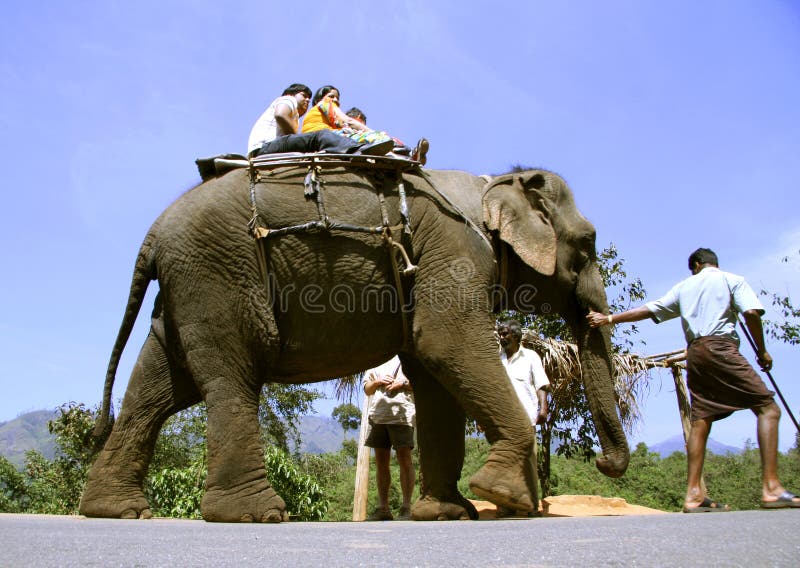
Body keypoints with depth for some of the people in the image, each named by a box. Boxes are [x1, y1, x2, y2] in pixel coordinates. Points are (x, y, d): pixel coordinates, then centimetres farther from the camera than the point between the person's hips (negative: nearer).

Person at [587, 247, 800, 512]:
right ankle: (772, 488, -16)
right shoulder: (732, 280, 11)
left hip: (694, 352, 5)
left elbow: (648, 310, 17)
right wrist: (761, 350, 6)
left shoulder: (684, 286, 22)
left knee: (700, 420, 3)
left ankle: (694, 494, -4)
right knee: (767, 408, -3)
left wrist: (609, 318, 21)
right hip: (721, 347, -5)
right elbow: (752, 312, -4)